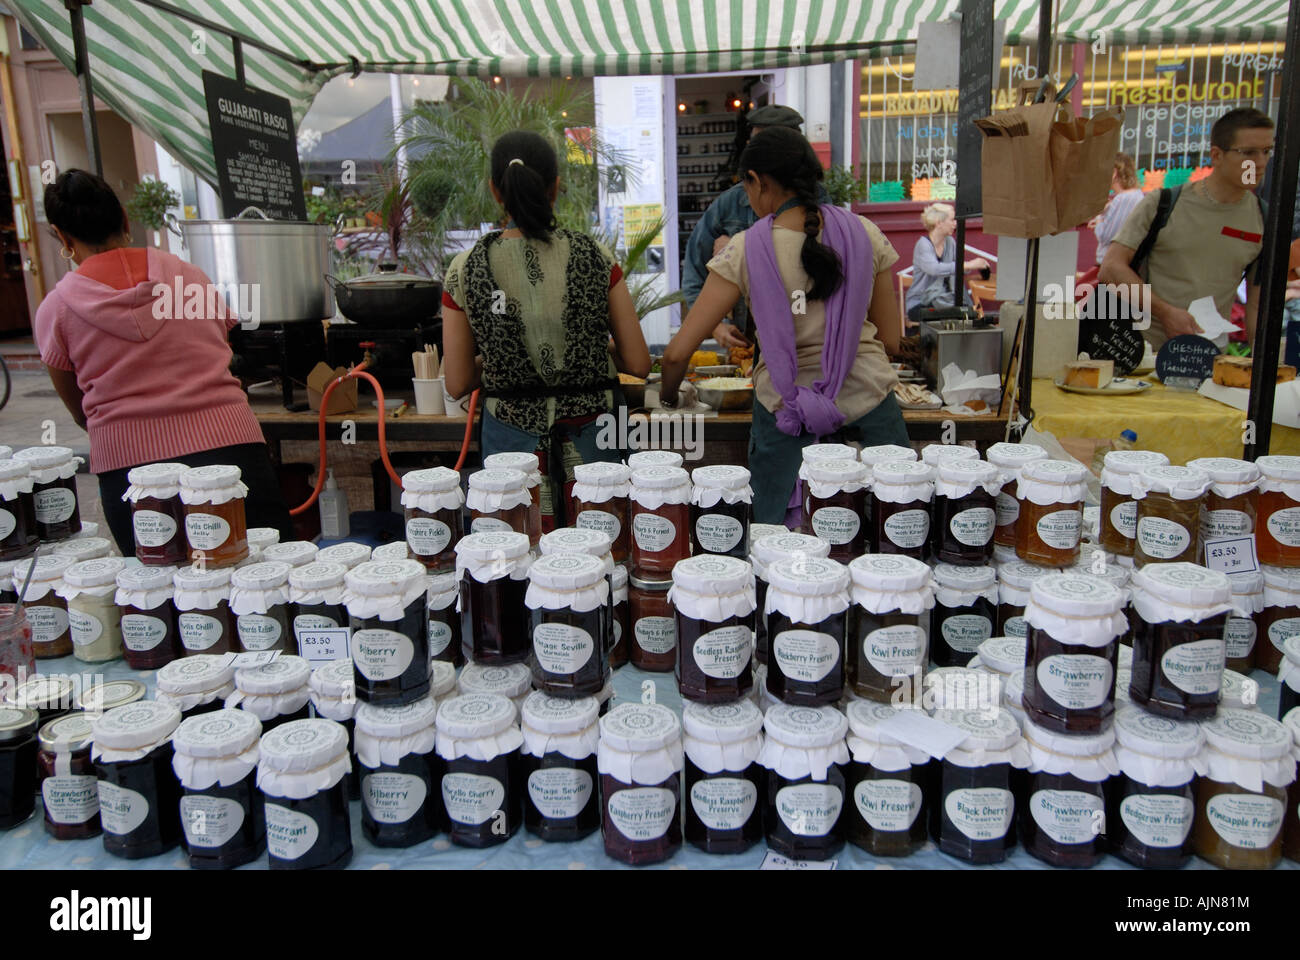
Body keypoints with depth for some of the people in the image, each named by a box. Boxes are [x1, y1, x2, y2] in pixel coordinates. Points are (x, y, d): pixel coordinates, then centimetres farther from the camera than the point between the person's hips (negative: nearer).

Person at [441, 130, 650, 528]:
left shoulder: (466, 270, -7)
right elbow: (638, 363, -3)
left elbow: (457, 384, -2)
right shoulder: (594, 257, -7)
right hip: (589, 433, 0)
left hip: (511, 434, 0)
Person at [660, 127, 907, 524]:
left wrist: (667, 397, 14)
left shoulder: (744, 251, -5)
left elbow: (678, 352, -6)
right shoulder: (864, 233, 2)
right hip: (869, 399, 2)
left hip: (785, 407, -2)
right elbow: (890, 339, 10)